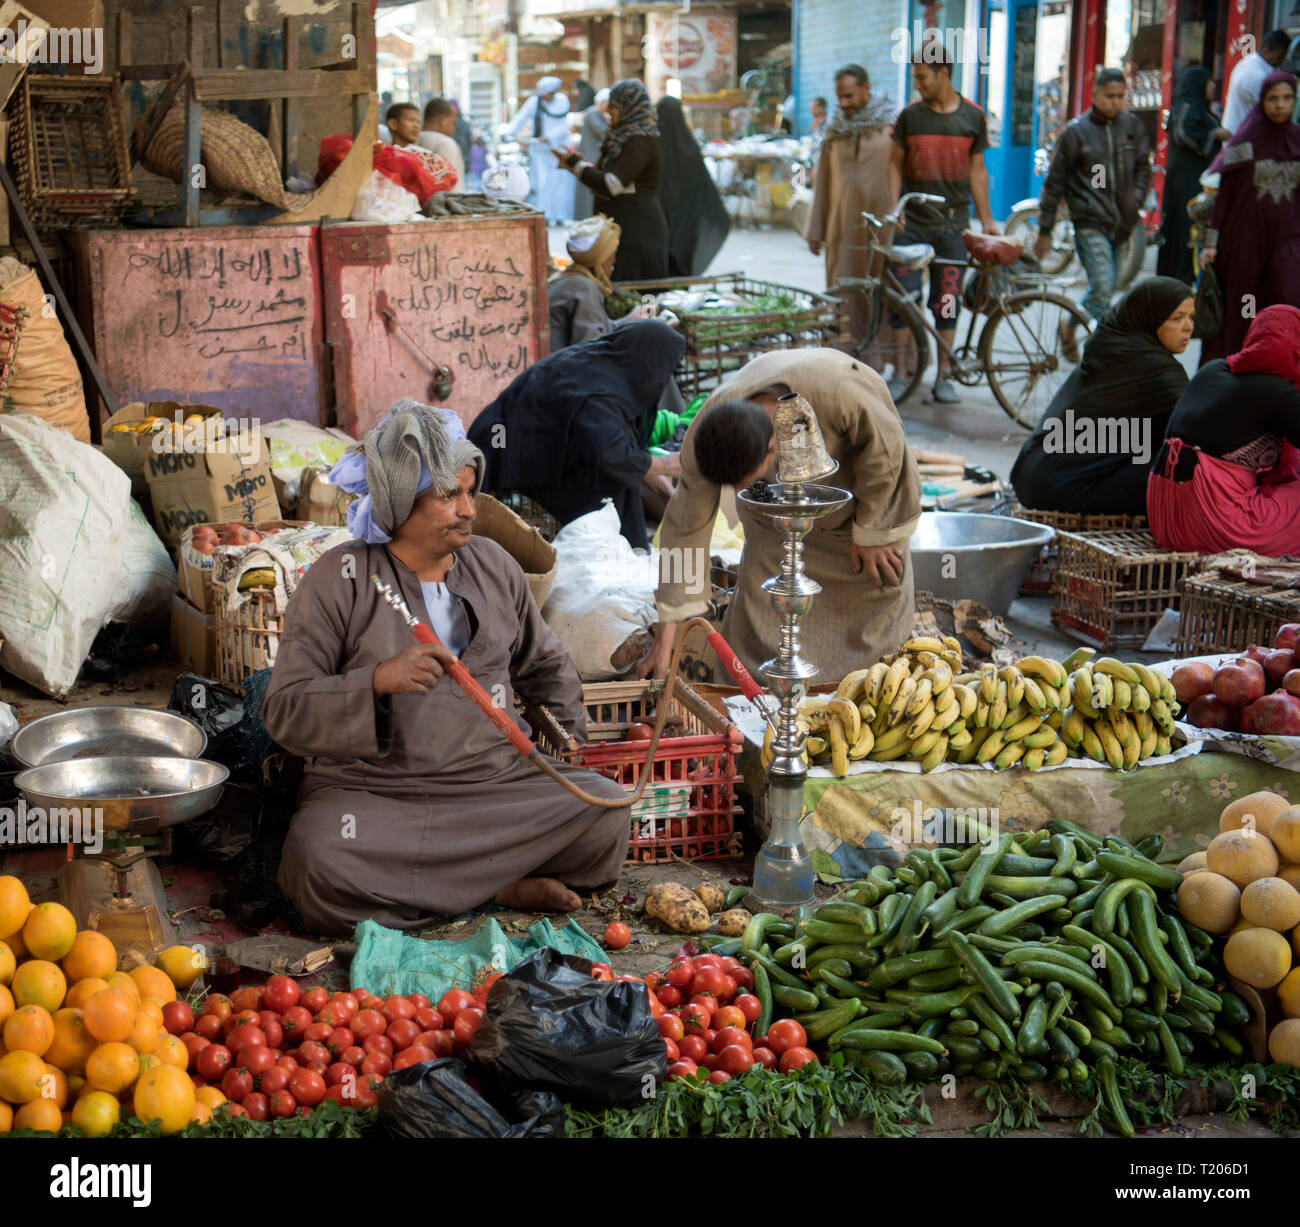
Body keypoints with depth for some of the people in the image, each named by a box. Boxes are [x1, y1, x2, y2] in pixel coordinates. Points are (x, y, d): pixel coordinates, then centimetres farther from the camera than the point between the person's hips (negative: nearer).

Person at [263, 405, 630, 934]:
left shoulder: (492, 564, 12)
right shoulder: (337, 581, -3)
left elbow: (545, 664, 29)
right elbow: (285, 710, -10)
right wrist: (379, 680, -25)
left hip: (492, 781, 4)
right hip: (368, 788, -3)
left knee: (607, 808, -19)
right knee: (319, 867, -35)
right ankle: (495, 886, -14)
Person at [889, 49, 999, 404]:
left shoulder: (973, 116, 3)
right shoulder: (910, 115, 2)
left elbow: (977, 170, 8)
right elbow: (895, 163, 7)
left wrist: (986, 219, 7)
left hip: (953, 222, 0)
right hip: (912, 220, 0)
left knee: (948, 301, 3)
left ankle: (943, 377, 12)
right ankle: (899, 373, 4)